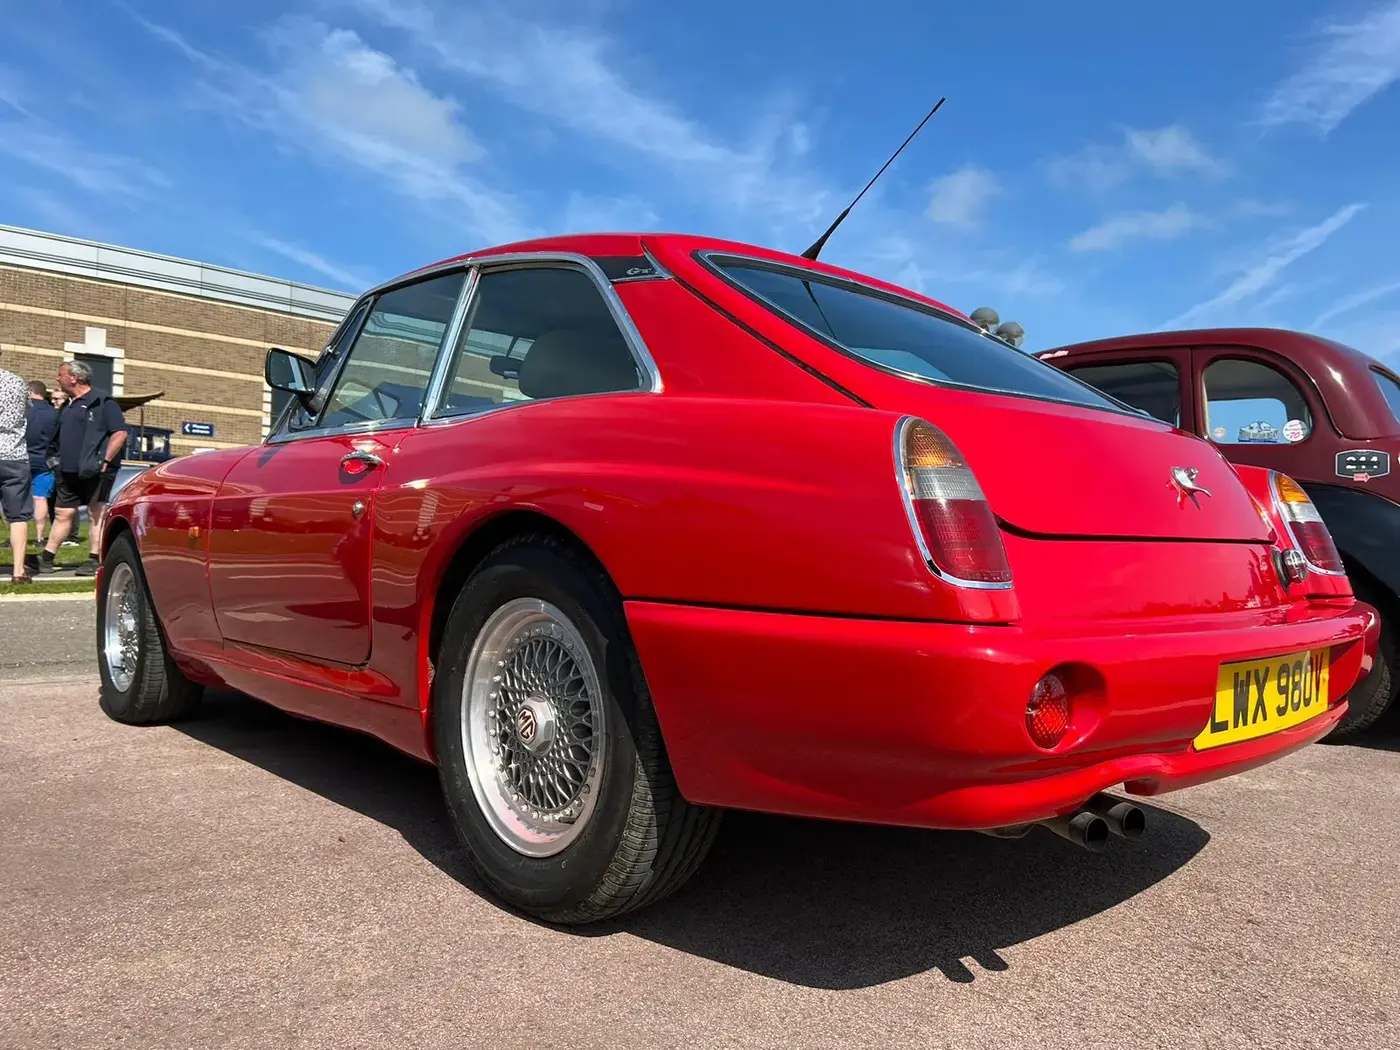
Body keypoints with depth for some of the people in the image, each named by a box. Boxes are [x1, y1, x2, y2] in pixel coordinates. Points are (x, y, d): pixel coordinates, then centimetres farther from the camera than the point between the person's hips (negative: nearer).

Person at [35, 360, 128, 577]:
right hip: (68, 470, 8)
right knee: (64, 513, 11)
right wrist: (59, 460, 18)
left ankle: (94, 561, 0)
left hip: (94, 470, -8)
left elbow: (120, 433, -13)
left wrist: (105, 460, -18)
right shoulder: (68, 406, 21)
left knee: (96, 513, -3)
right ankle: (46, 559, 15)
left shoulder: (102, 402, -5)